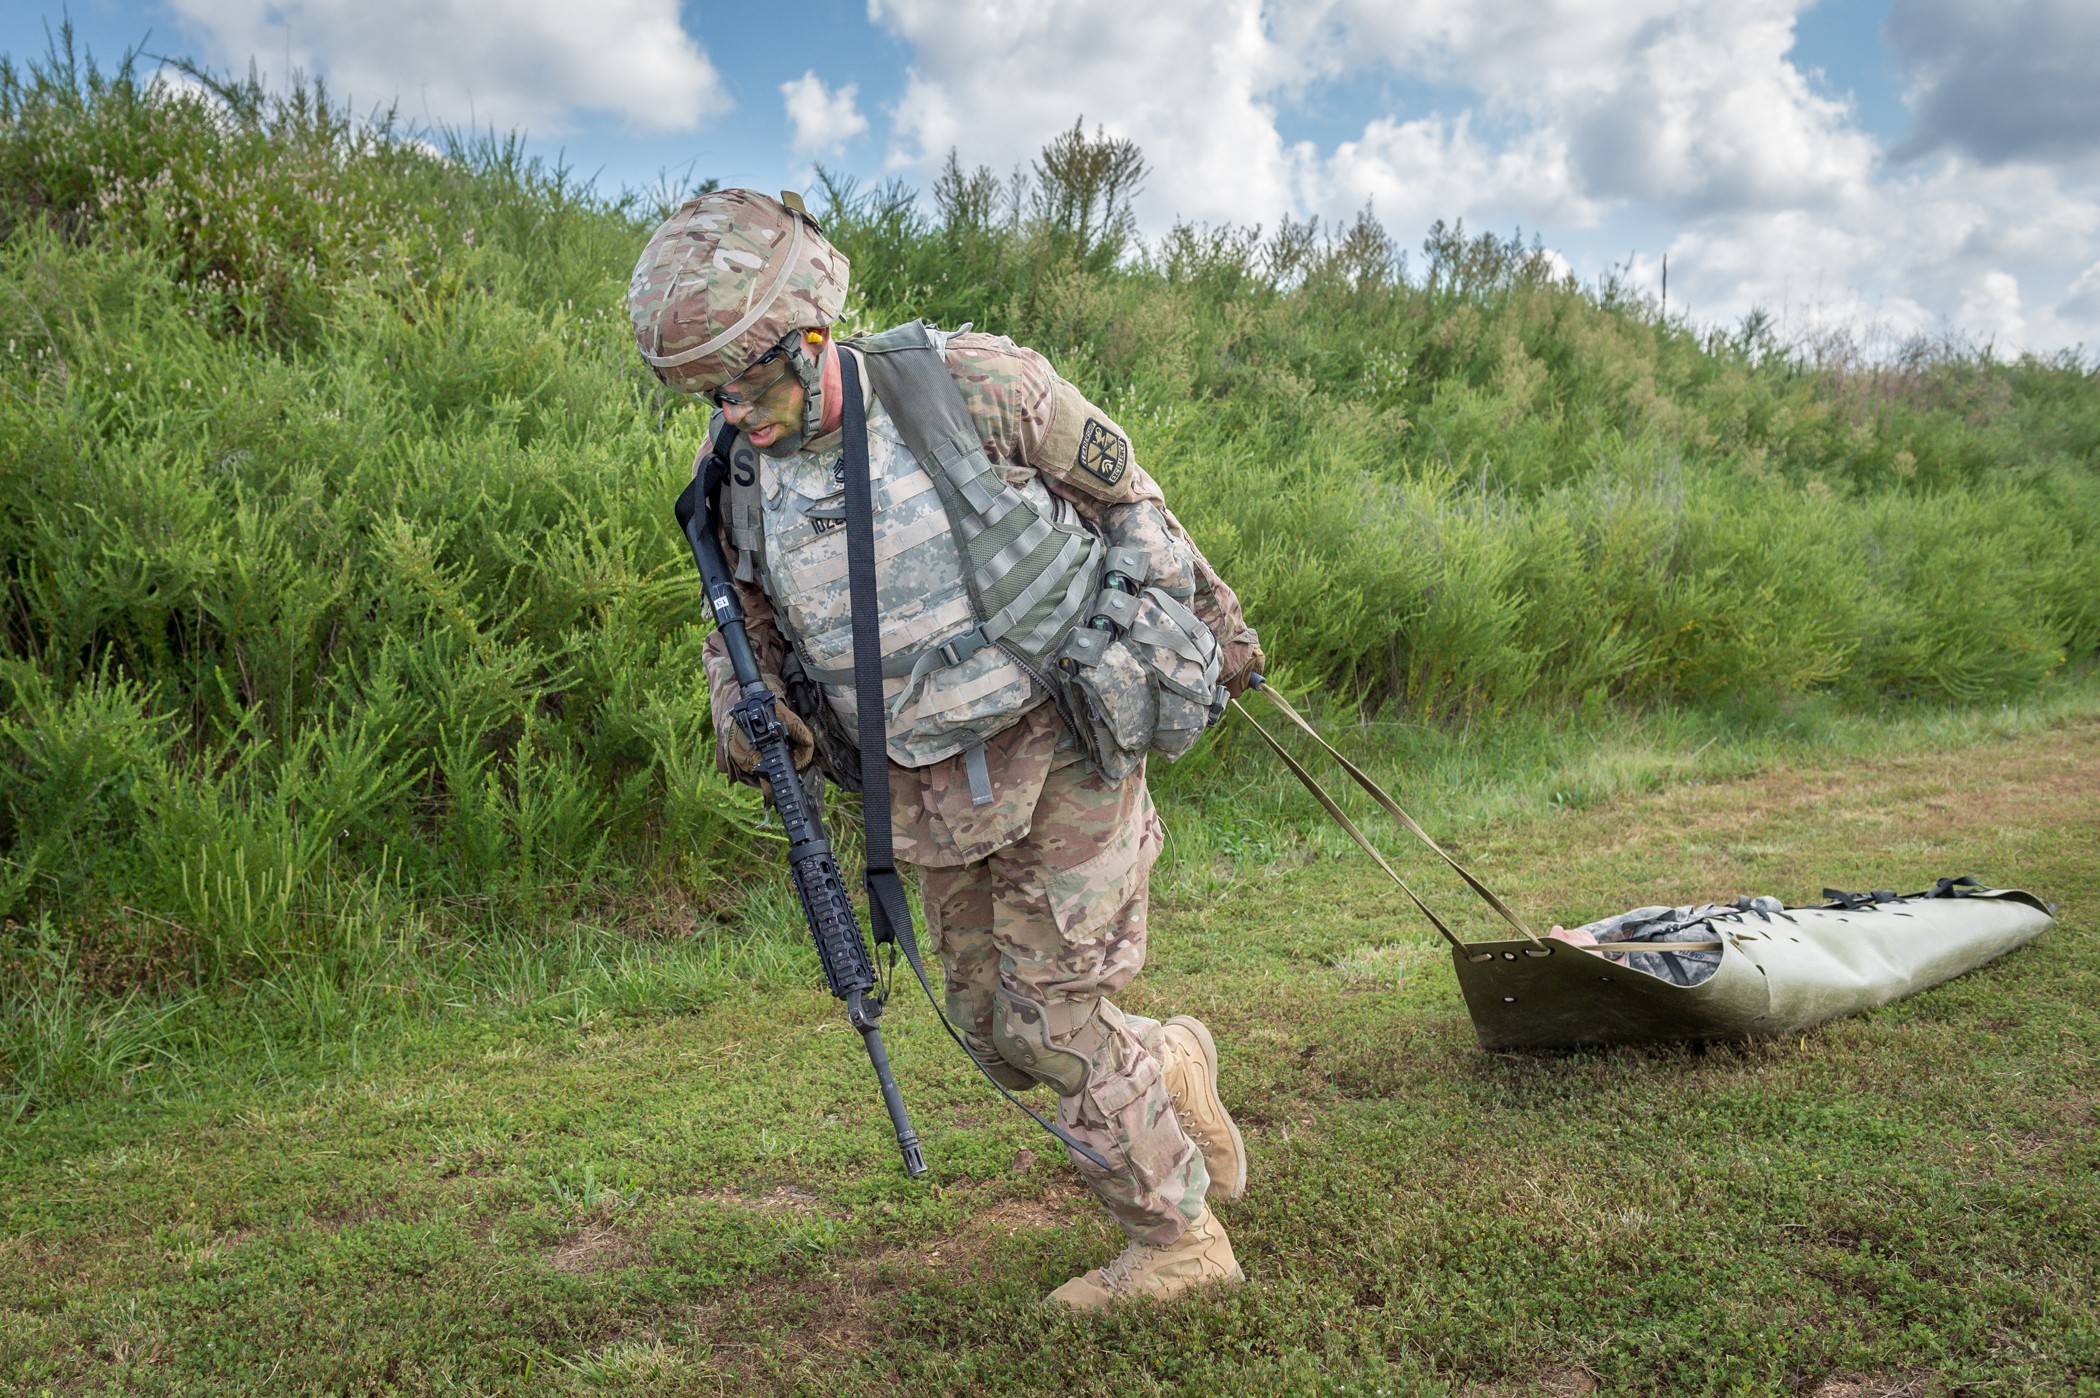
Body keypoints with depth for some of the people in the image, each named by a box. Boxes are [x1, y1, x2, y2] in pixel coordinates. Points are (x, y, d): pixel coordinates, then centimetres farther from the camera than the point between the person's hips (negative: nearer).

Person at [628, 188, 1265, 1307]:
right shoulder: (742, 479, -3)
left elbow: (1121, 489, -3)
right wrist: (745, 711, -11)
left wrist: (1211, 619, 7)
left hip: (1061, 747, -5)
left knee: (1052, 1022, -3)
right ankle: (1169, 1068, 40)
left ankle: (1178, 1240, 18)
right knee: (994, 1028, 12)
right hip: (935, 793, 6)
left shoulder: (969, 384, -16)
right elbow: (740, 628, 13)